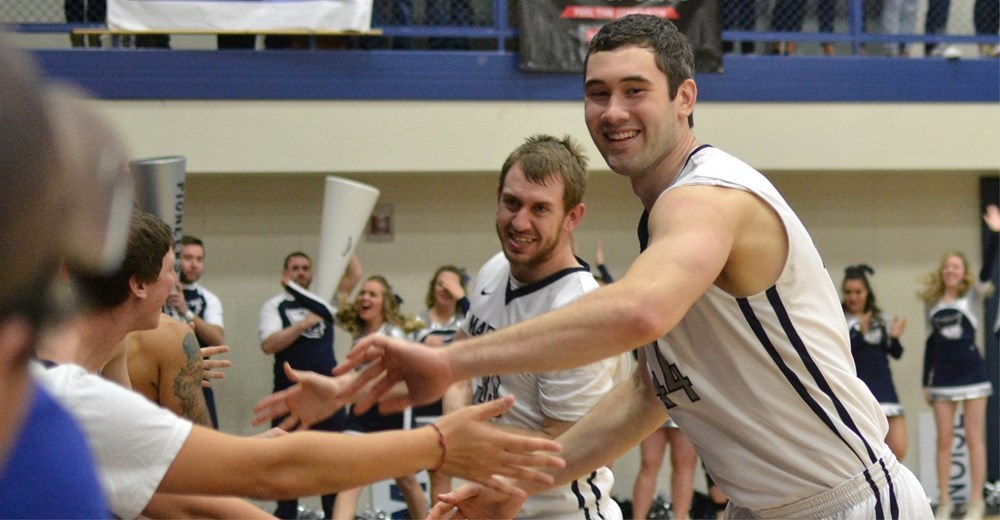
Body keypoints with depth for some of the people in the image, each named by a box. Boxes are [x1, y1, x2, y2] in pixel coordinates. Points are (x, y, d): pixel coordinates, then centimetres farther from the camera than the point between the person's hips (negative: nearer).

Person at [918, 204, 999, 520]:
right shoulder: (931, 304, 8)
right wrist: (926, 382, 10)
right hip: (943, 378, 3)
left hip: (972, 374, -3)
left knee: (974, 438, 0)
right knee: (944, 439, 3)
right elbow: (930, 344, 12)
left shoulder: (972, 296, 0)